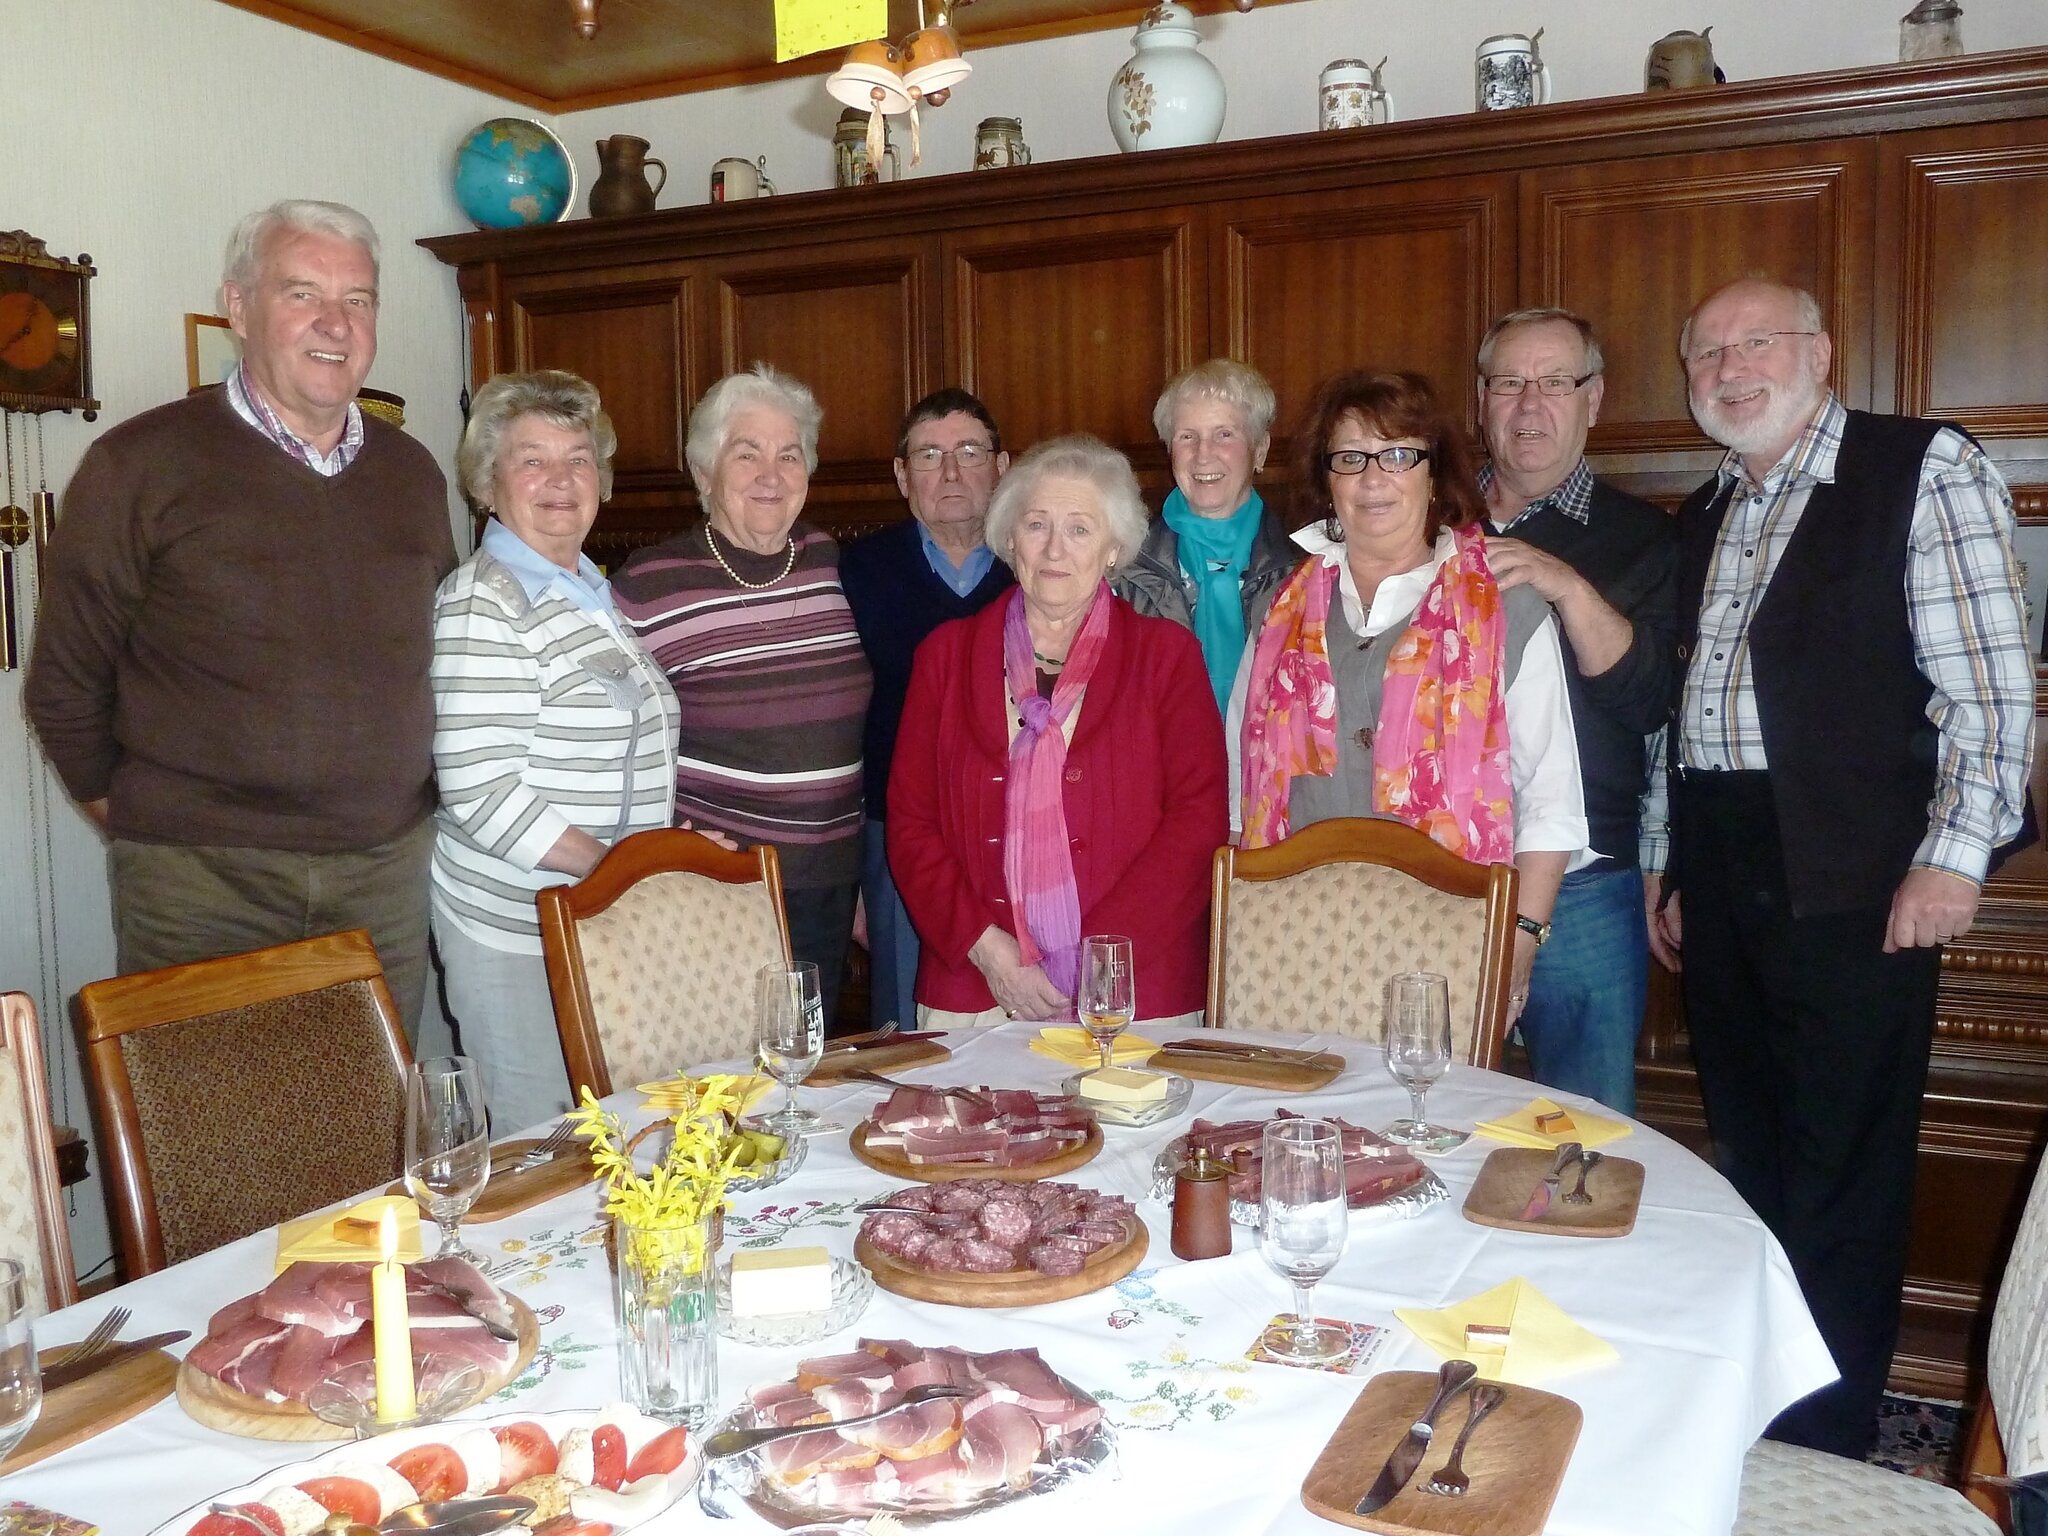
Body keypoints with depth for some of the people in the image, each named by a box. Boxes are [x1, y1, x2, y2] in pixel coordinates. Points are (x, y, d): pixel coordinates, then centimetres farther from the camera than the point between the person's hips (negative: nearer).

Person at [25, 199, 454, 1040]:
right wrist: (138, 815, 5)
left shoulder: (411, 472, 10)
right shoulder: (142, 464, -5)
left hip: (387, 871, 4)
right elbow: (66, 683, 0)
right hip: (201, 880, -4)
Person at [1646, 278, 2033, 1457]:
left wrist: (1953, 858, -16)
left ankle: (1826, 1452, 19)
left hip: (1850, 879, -6)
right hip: (1721, 875, 6)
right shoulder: (1704, 515, 16)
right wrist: (1669, 870, 16)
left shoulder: (1925, 468, -3)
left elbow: (1992, 686, -9)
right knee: (1750, 1159, 14)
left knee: (1841, 1175, 2)